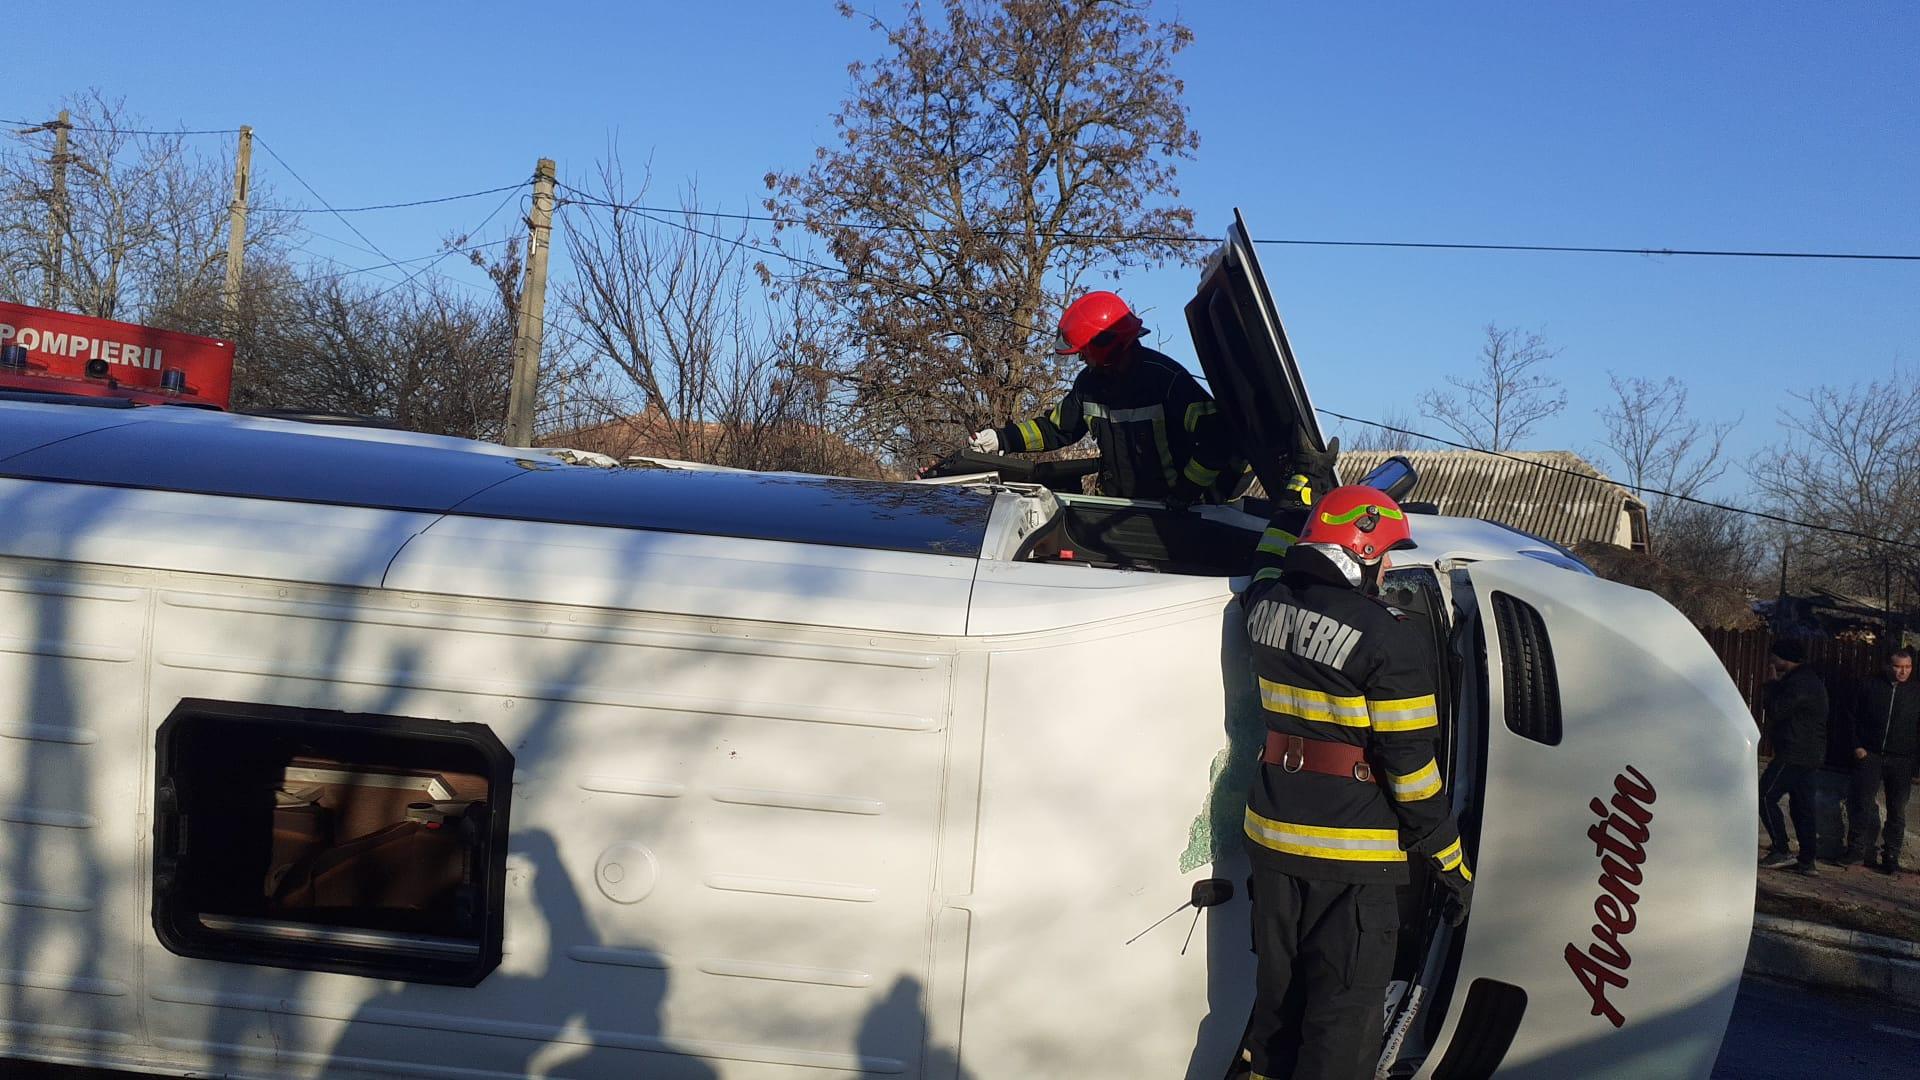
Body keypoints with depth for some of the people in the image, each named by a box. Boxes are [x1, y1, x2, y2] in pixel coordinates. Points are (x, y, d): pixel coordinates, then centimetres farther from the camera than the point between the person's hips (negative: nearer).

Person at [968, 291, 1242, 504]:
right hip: (1118, 505, 6)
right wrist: (1002, 440, 5)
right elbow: (1056, 428, 15)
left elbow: (1218, 435, -26)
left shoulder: (1167, 379, -21)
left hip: (1173, 511, -6)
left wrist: (1189, 490, -24)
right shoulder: (1090, 383, 3)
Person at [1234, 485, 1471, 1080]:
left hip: (1274, 831, 7)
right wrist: (1450, 861, -7)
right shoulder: (1391, 637, -17)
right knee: (1345, 1007, 3)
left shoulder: (1266, 606, 1)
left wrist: (1291, 513, 39)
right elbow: (1411, 760, -16)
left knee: (1280, 981, 22)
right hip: (1352, 850, -6)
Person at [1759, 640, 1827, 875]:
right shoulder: (1811, 679, 17)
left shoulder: (1799, 683, -17)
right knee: (1802, 806, 9)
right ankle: (1807, 861, 9)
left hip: (1794, 755, -10)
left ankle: (1781, 849, -7)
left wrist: (1772, 682, -8)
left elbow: (1775, 711, -18)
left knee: (1765, 796, -5)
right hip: (1810, 755, 10)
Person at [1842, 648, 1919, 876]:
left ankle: (1891, 856, 11)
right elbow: (1854, 718, 8)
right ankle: (1856, 849, 7)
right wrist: (1857, 746, -1)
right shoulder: (1869, 686, 4)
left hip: (1901, 760, 0)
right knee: (1862, 802, -2)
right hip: (1870, 754, 0)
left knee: (1897, 810, 4)